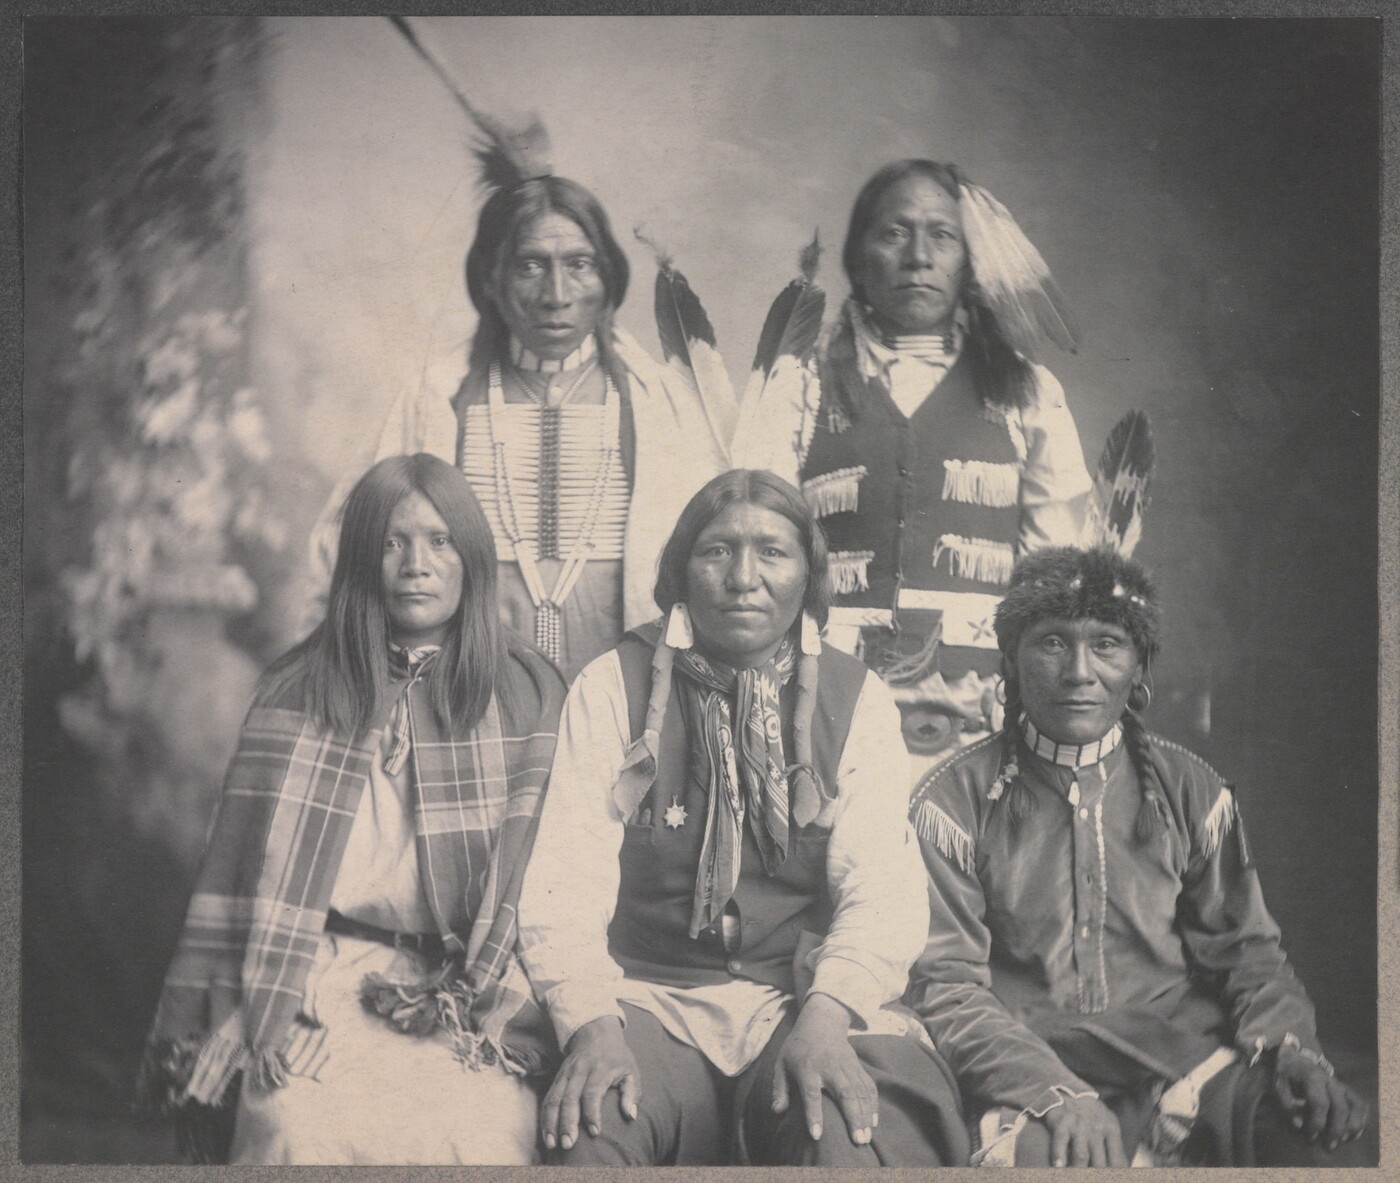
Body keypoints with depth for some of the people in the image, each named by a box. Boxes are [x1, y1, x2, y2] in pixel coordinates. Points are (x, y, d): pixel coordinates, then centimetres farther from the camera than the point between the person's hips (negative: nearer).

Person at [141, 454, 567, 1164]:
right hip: (324, 973, 1)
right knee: (299, 1126, -27)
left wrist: (480, 996, -10)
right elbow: (247, 863, 8)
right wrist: (204, 1019, -3)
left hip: (469, 986, 0)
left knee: (475, 1133, -28)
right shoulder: (298, 692, 13)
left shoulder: (528, 693, 10)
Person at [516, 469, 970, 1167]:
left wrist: (825, 1014, -23)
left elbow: (883, 891, -3)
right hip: (651, 997, 0)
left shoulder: (857, 700, 7)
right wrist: (591, 1023, -22)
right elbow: (566, 883, -4)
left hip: (807, 999, 1)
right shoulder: (613, 686, 3)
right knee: (592, 1130, -32)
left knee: (851, 1134, -31)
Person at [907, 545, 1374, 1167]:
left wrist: (1286, 1041, -10)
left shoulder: (1191, 790, 10)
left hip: (1184, 1048, 4)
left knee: (1326, 1136, -24)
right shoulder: (954, 801, 0)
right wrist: (1054, 1091, -20)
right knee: (1032, 1151, -36)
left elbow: (1243, 948, 13)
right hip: (1031, 1064, -3)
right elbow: (946, 983, -5)